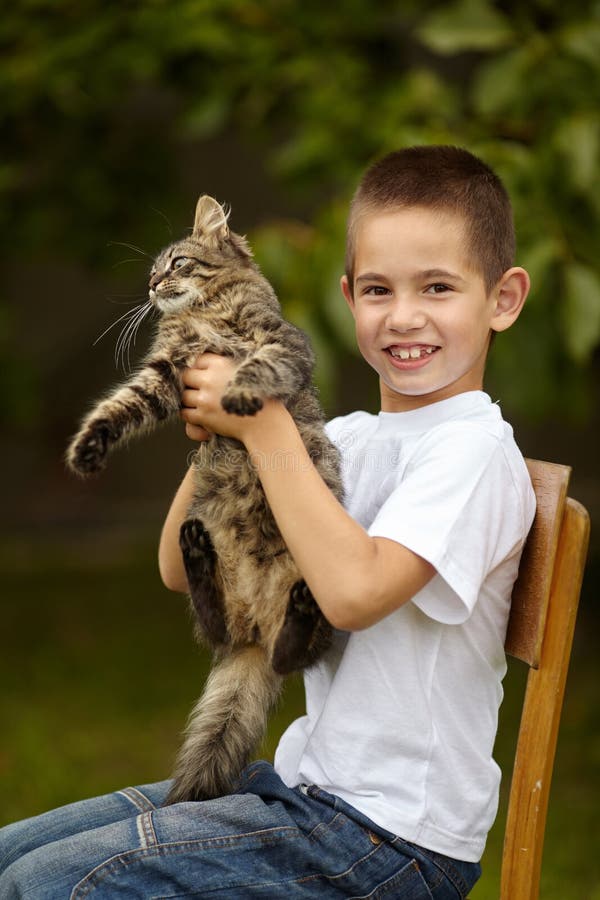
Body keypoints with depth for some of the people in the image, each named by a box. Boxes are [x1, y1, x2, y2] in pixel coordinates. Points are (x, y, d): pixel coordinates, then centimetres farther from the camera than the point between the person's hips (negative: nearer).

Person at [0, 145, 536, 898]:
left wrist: (264, 422, -19)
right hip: (306, 785, 8)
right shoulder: (347, 439, 8)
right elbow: (182, 569, 10)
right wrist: (217, 433, -7)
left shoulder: (472, 449, -14)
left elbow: (354, 590, -28)